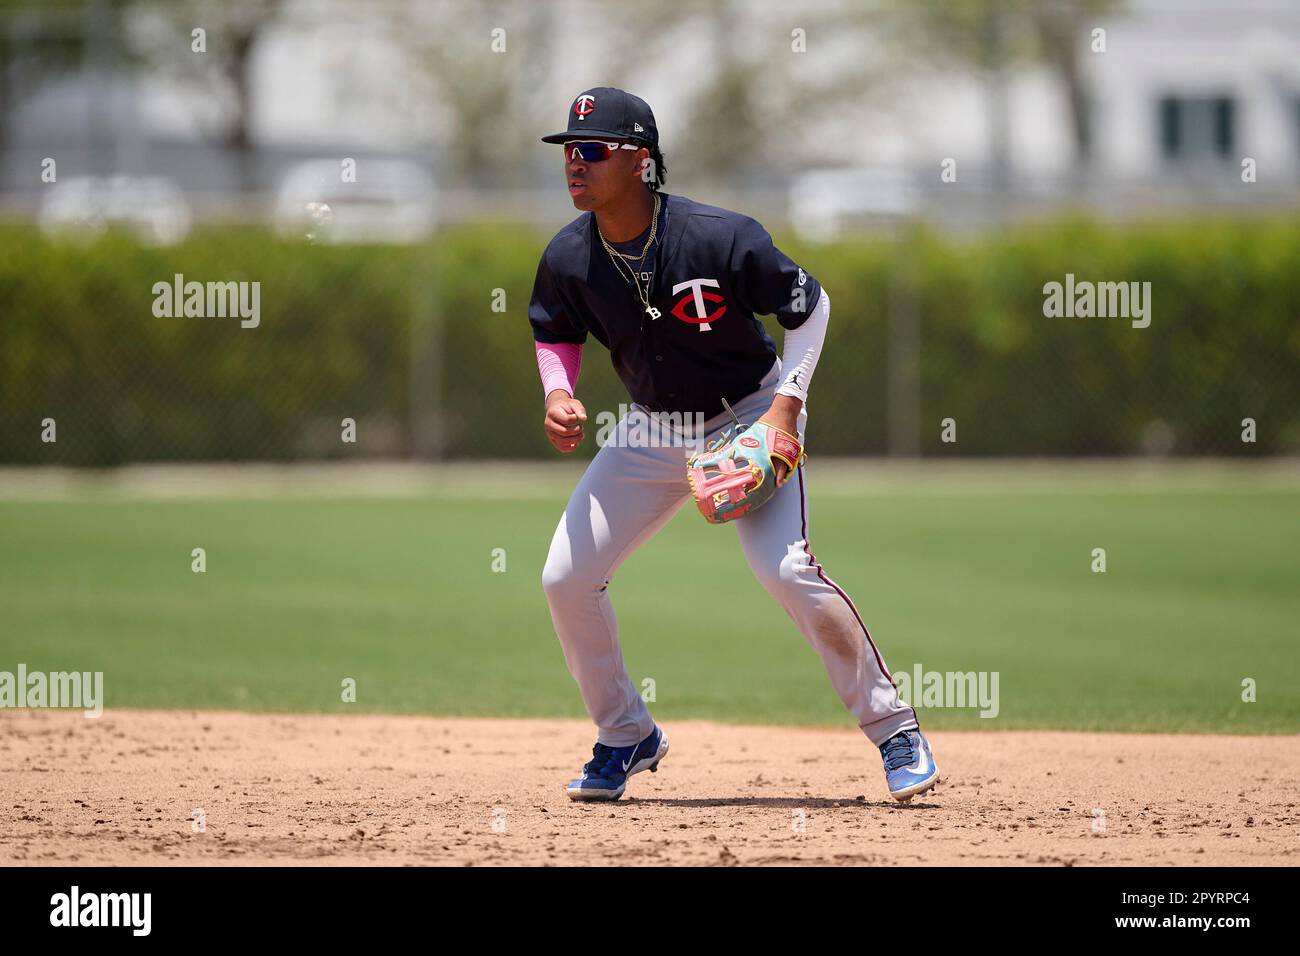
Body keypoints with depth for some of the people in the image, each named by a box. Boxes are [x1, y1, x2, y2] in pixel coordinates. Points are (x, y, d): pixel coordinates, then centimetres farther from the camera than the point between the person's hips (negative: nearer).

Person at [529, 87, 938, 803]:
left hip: (750, 416, -5)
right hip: (651, 432, 5)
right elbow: (556, 334, 9)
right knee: (566, 578, -4)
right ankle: (627, 736, 17)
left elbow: (809, 305, -13)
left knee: (786, 569, -24)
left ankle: (894, 731, -8)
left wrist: (787, 404, -21)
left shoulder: (718, 238, -26)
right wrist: (558, 394, -11)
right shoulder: (568, 258, -12)